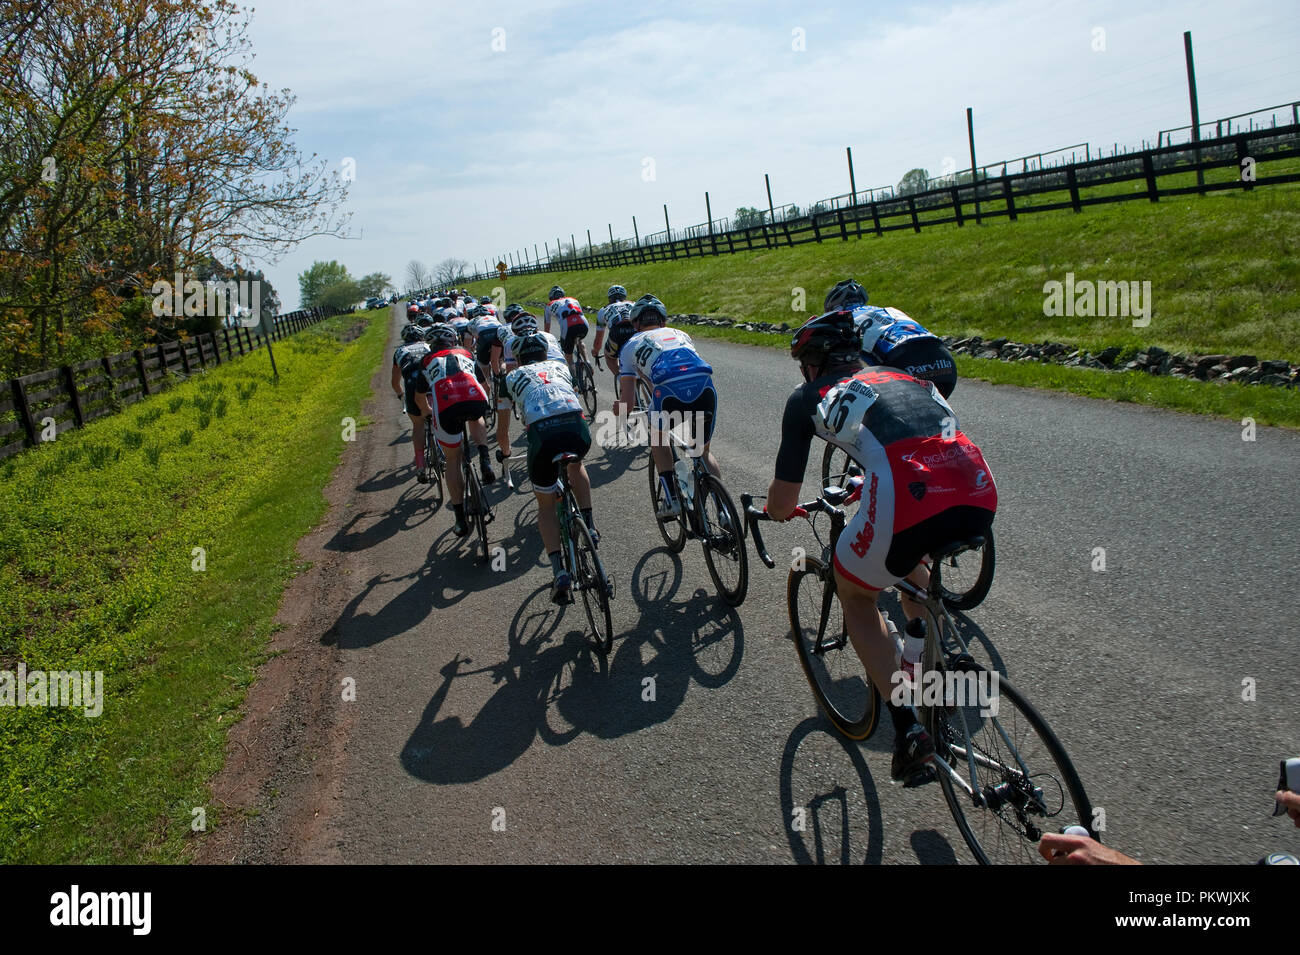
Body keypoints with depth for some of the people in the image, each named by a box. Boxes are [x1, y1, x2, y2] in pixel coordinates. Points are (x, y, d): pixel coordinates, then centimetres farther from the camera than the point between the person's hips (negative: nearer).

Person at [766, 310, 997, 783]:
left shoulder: (809, 397, 19)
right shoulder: (901, 376, 33)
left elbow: (781, 504, 20)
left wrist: (781, 510, 44)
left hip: (908, 501, -5)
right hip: (979, 496, 6)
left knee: (855, 595, 25)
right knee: (907, 559, 39)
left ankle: (907, 727, 15)